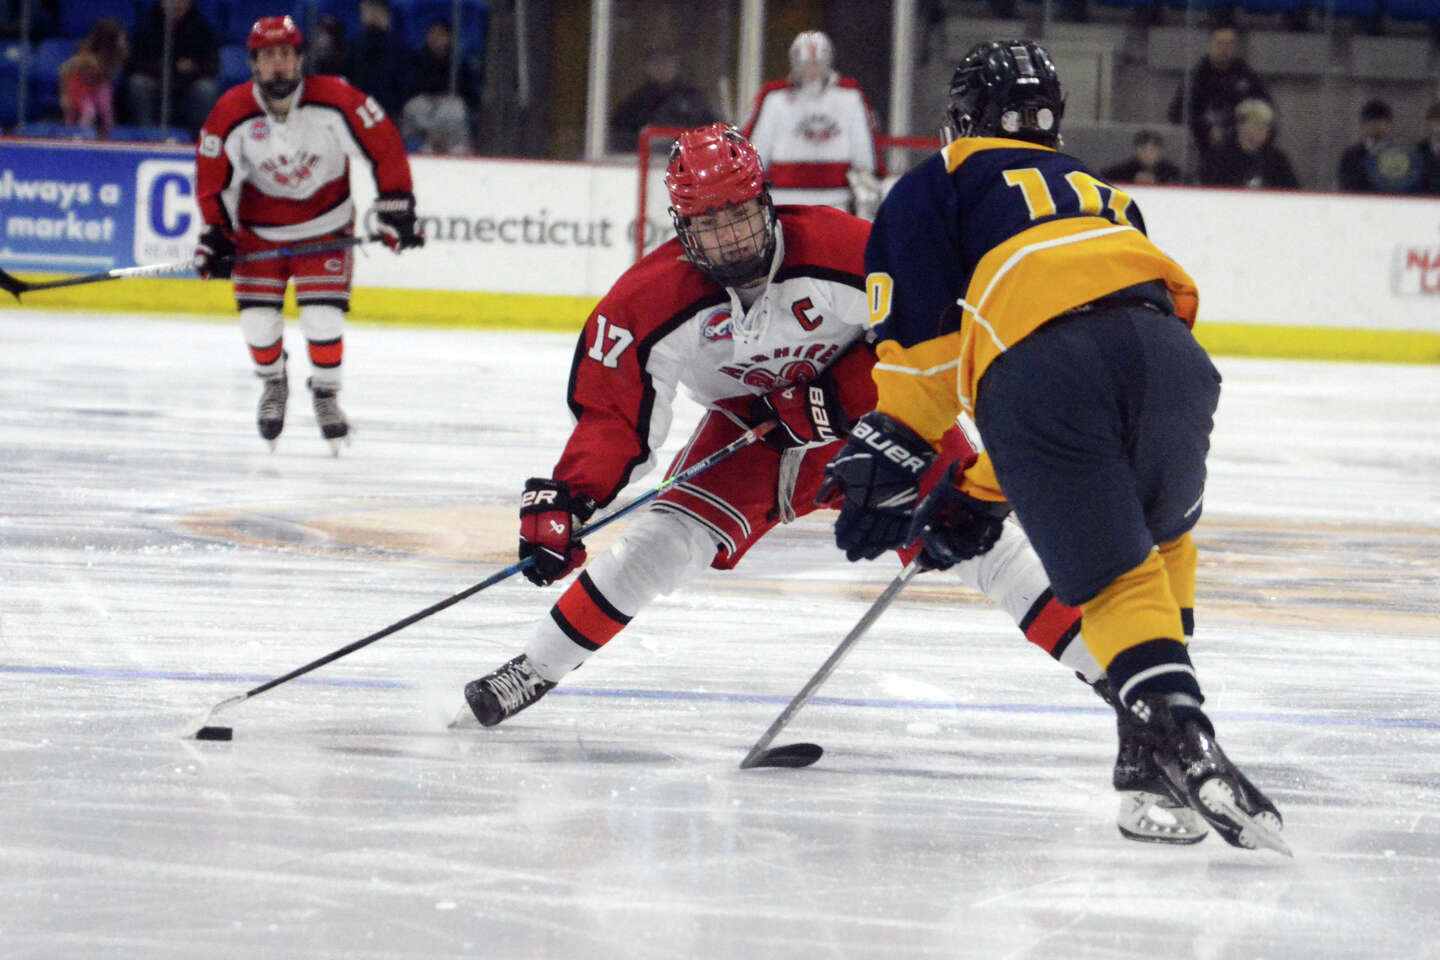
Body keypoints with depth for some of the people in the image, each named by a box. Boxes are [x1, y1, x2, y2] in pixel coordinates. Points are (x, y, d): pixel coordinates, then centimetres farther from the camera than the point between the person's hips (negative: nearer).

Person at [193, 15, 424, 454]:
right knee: (257, 320, -3)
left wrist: (396, 207, -13)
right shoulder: (232, 113, -18)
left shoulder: (335, 100, -22)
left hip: (325, 226, -1)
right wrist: (215, 235, -13)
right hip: (259, 228, 1)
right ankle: (273, 383, 28)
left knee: (323, 316, -12)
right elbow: (212, 175, -7)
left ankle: (326, 393, 13)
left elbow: (385, 146, -13)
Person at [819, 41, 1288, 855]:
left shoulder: (938, 184, 24)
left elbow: (921, 330, 8)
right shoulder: (1106, 197, 40)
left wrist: (894, 453, 9)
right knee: (1162, 536, 29)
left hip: (1031, 371, -4)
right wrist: (979, 492, 40)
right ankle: (1156, 733, 20)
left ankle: (1178, 740, -19)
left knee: (1113, 581, 3)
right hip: (1162, 351, 4)